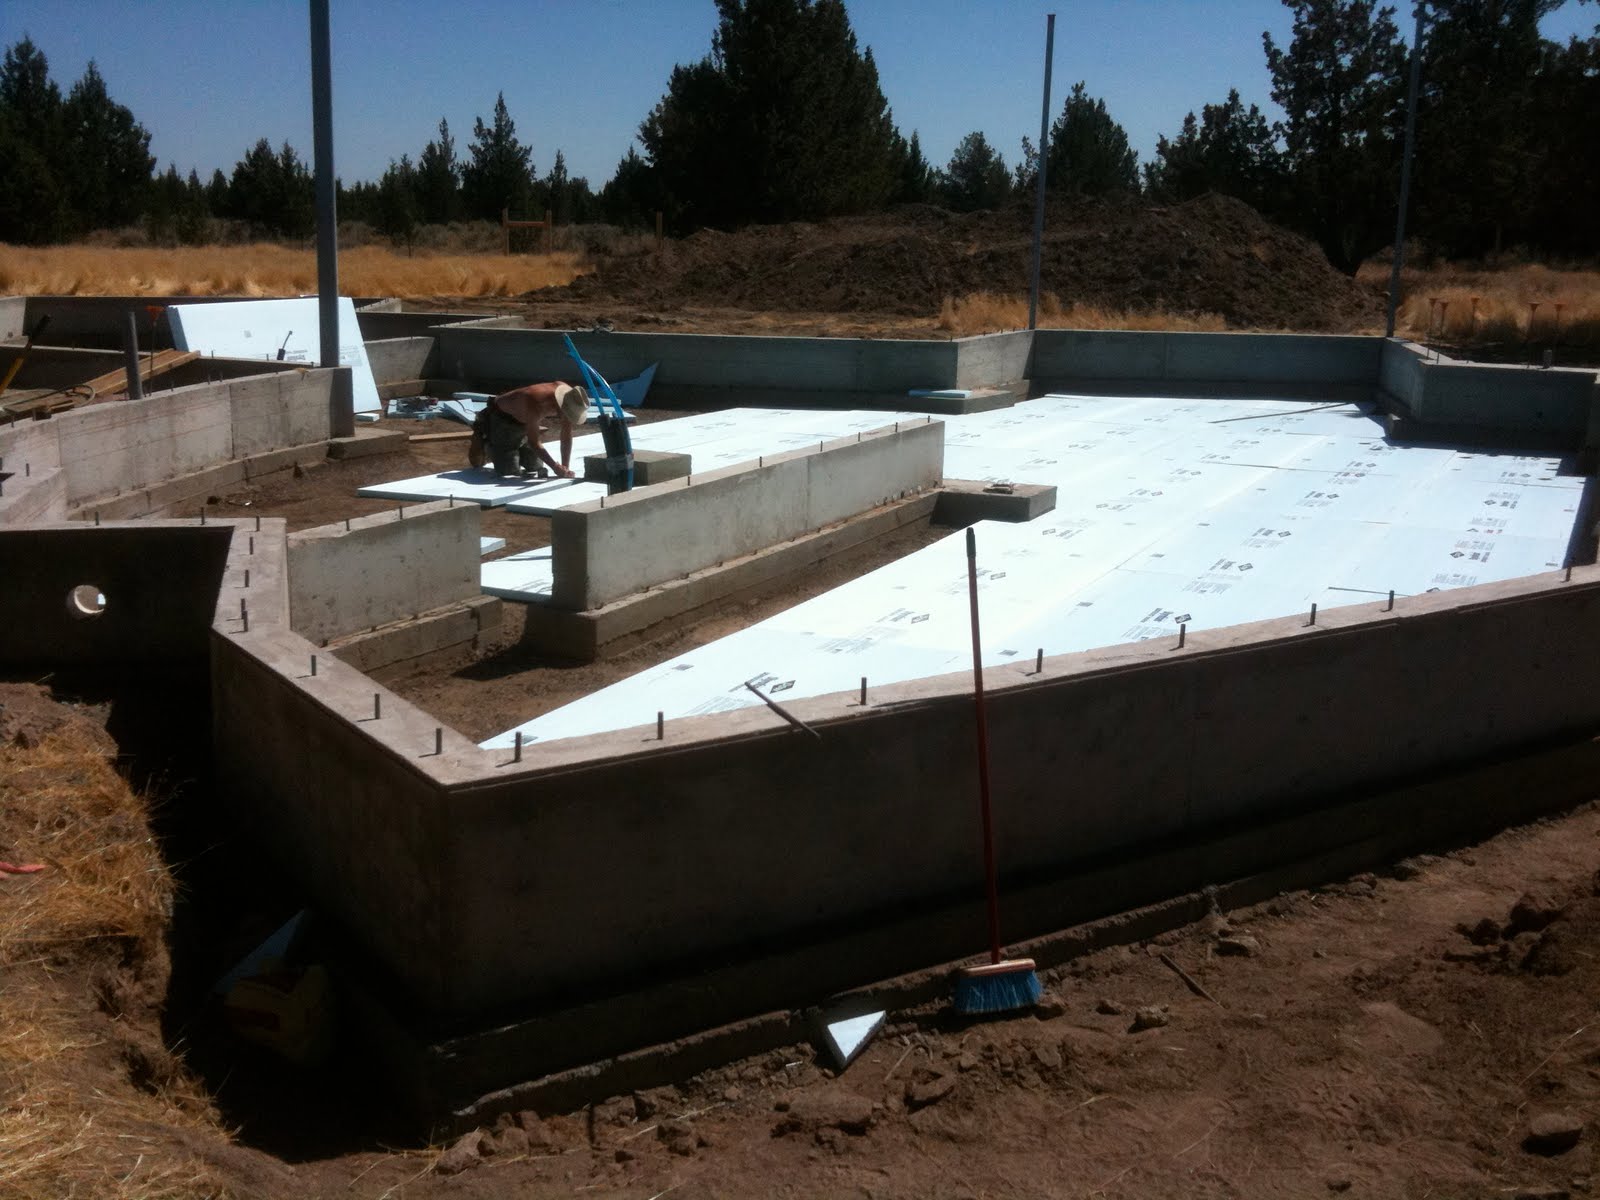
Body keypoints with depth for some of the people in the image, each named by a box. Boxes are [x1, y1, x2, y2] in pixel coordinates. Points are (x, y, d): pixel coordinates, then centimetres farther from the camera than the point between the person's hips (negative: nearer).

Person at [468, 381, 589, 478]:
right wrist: (555, 467, -39)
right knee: (509, 471, -10)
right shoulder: (536, 404, -42)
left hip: (523, 421, 7)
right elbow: (534, 443, -33)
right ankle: (484, 443, 15)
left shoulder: (567, 396, -22)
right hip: (501, 420, -7)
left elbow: (566, 436, -14)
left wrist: (565, 468, -19)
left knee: (534, 468, 6)